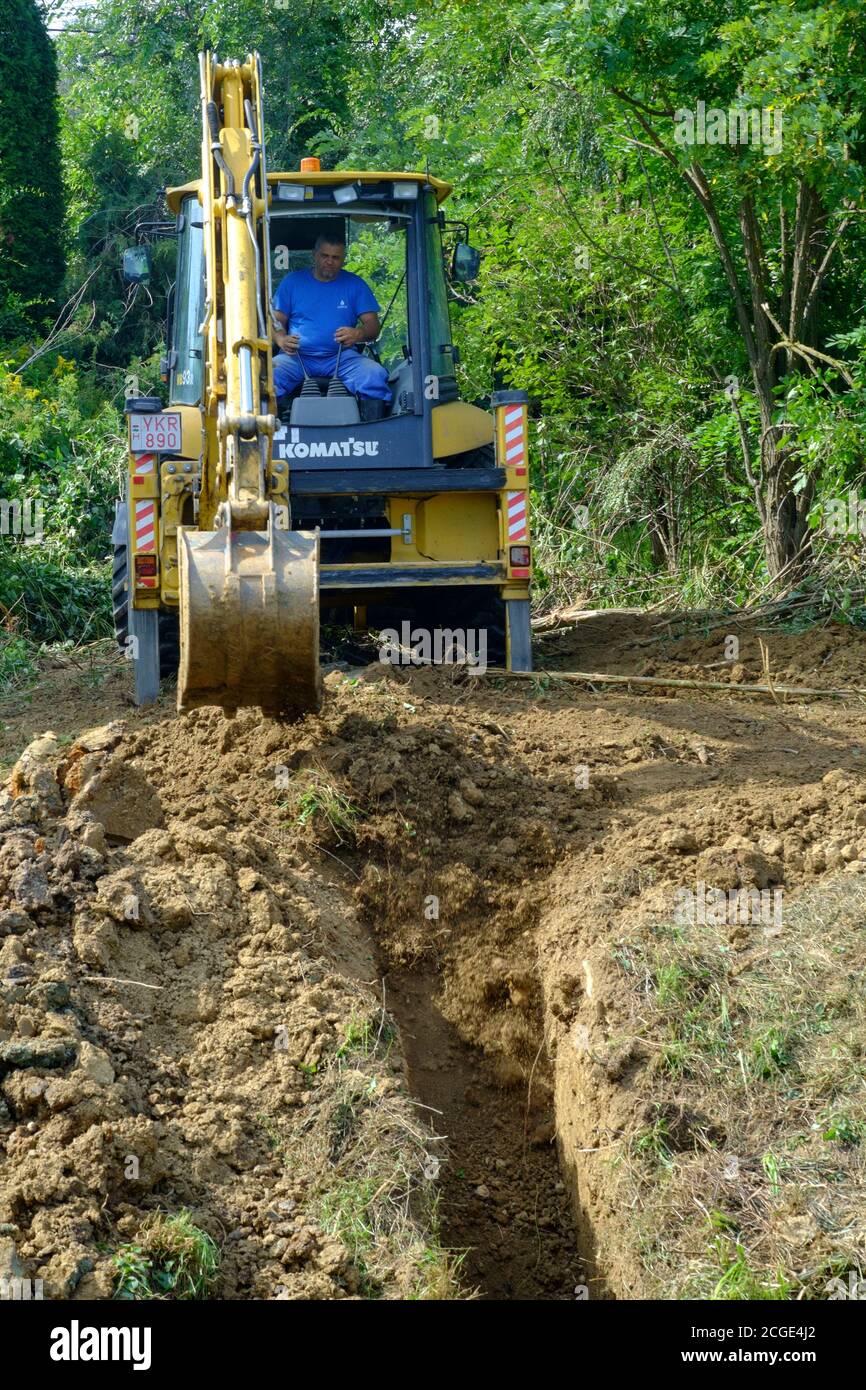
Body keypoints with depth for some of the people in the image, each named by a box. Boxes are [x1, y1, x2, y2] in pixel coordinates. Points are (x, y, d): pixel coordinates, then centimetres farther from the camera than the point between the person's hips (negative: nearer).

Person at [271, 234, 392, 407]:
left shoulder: (355, 284, 11)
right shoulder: (292, 281, 13)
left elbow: (373, 326, 5)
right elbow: (277, 321, 11)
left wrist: (358, 334, -21)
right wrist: (282, 340, -15)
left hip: (342, 356, 0)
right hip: (297, 356, 0)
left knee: (376, 375, -31)